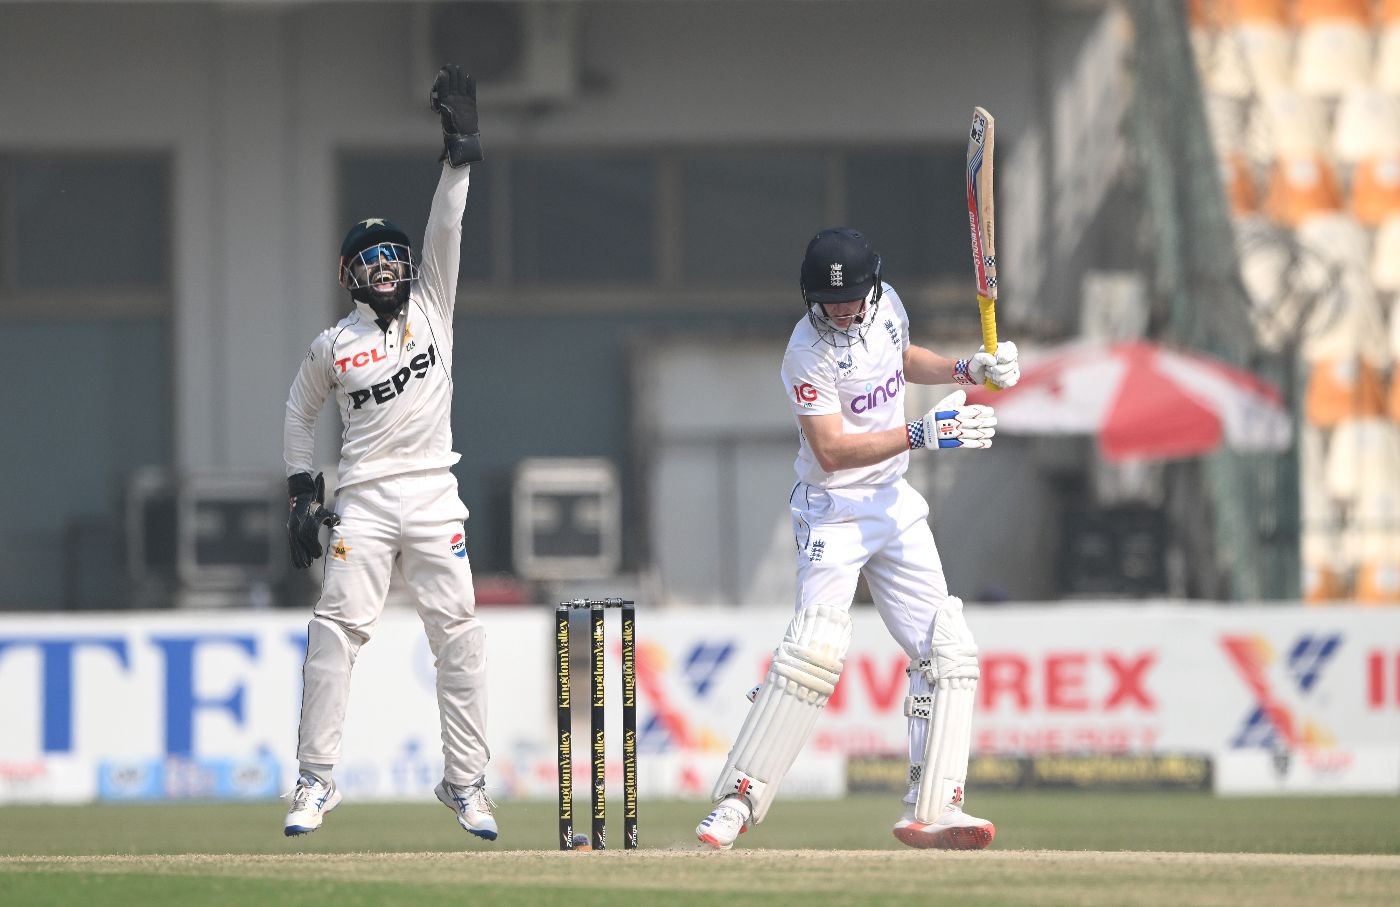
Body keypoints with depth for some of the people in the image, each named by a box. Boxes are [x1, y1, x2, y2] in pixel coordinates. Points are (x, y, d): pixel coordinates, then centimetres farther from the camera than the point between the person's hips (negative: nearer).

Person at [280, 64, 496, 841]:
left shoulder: (432, 306, 6)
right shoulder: (333, 345, 5)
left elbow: (446, 232, -4)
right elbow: (299, 413, 16)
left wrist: (460, 152, -14)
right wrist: (302, 493, 8)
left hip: (434, 499, 1)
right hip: (363, 505, -1)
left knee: (459, 638, -2)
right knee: (336, 631, -8)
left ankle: (466, 783, 5)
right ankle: (315, 781, -3)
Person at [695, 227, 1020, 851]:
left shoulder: (884, 304, 1)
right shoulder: (808, 353, -19)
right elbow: (832, 451, -26)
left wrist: (967, 370, 7)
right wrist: (923, 434, -32)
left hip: (895, 506, 7)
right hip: (834, 512, -7)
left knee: (948, 651, -2)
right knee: (816, 651, -22)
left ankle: (930, 811, -3)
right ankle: (735, 803, -17)